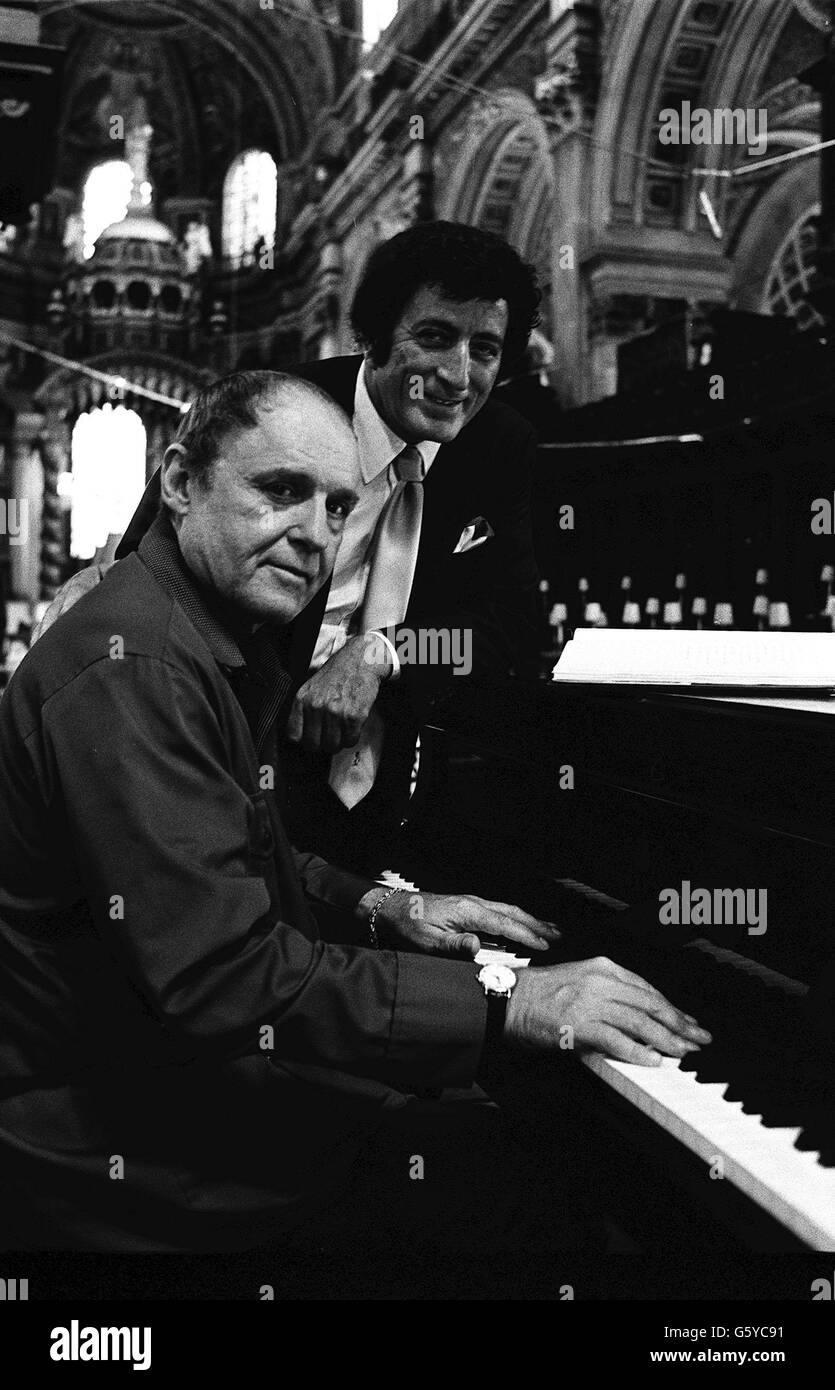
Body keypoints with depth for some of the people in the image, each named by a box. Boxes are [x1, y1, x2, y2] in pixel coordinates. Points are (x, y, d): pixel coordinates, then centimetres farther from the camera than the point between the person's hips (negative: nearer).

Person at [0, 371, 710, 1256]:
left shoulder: (221, 640, 9)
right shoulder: (130, 667, -25)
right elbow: (219, 976, -31)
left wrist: (379, 906, 7)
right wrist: (502, 1003, -29)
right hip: (120, 1142, -9)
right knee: (497, 1173, -11)